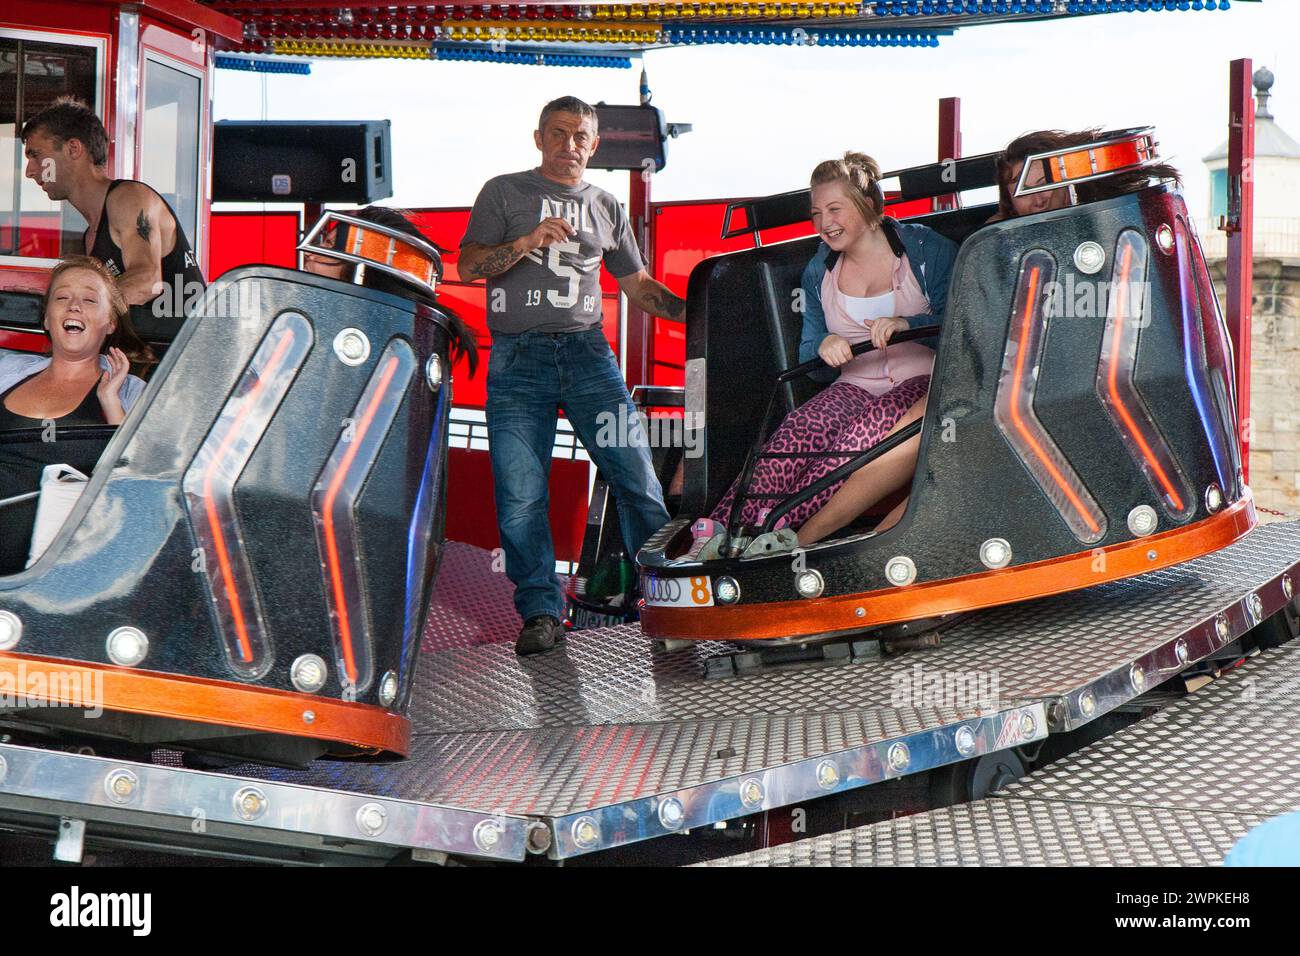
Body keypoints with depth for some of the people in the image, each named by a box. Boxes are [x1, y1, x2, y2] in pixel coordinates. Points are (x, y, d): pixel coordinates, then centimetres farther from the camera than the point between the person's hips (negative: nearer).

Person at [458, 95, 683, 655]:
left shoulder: (606, 208, 21)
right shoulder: (504, 193, 12)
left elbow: (636, 284, 24)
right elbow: (467, 265, 2)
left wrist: (694, 312, 10)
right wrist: (528, 241, -13)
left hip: (588, 352, 2)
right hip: (517, 358, -2)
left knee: (637, 478, -6)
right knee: (521, 494, -6)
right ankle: (541, 612, 3)